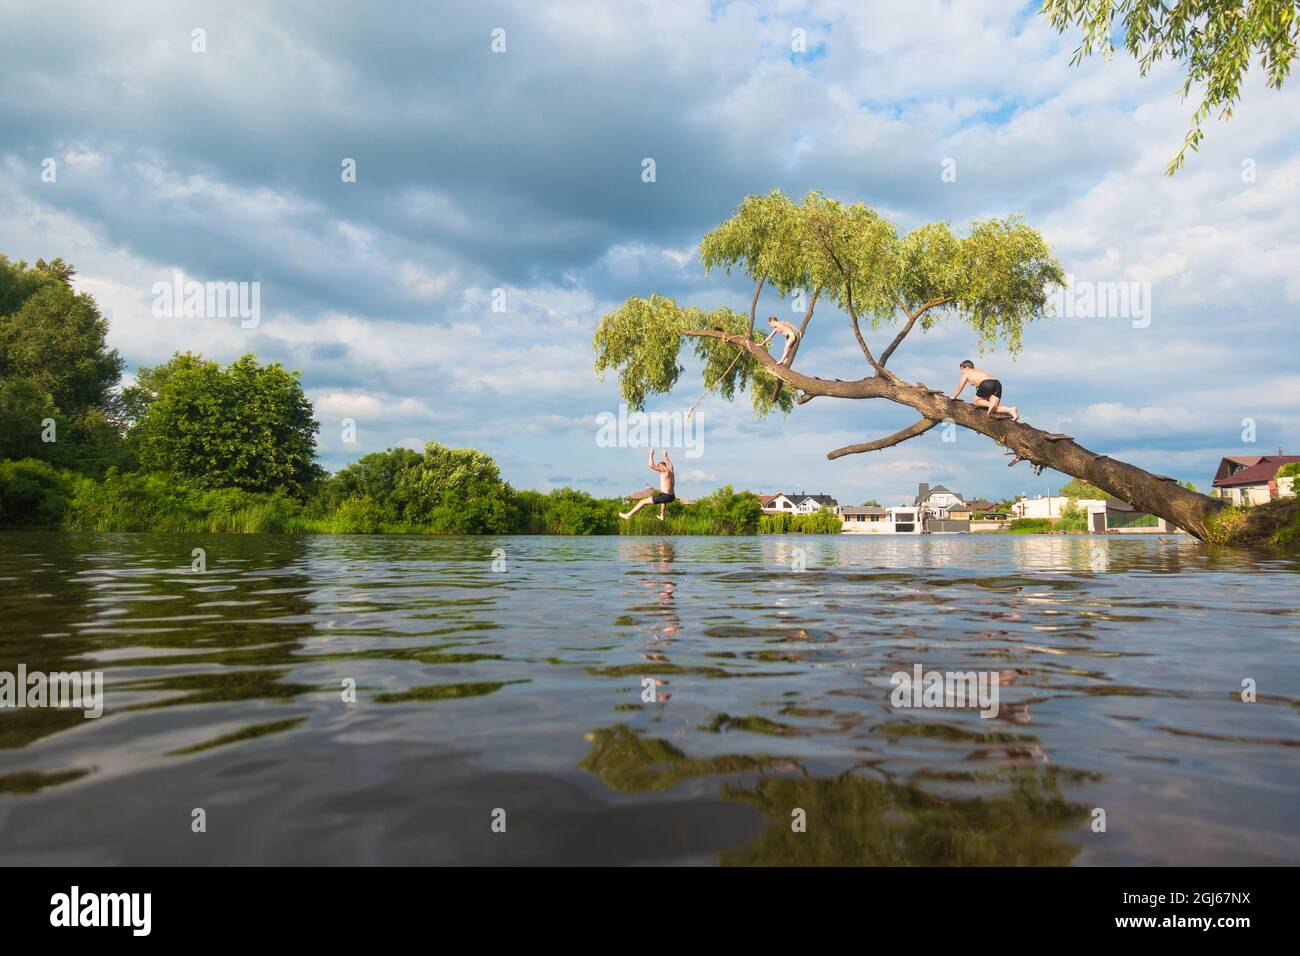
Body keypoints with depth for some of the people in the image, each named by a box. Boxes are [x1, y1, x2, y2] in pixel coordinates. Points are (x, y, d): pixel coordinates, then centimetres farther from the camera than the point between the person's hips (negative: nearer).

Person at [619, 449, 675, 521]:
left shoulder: (664, 471, -7)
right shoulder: (671, 470, 15)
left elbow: (651, 465, -16)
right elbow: (670, 464, 41)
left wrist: (651, 454, -3)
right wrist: (665, 456, 50)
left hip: (665, 496, -8)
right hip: (672, 497, 8)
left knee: (643, 501, 0)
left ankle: (628, 515, 3)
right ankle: (662, 516, 48)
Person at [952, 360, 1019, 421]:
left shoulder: (966, 373, 22)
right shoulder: (980, 371, 39)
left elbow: (960, 387, 26)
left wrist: (954, 397, 41)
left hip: (986, 384, -6)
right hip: (997, 383, 6)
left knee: (977, 401, 15)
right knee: (994, 408, 4)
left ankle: (991, 404, -15)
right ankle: (1011, 410, -22)